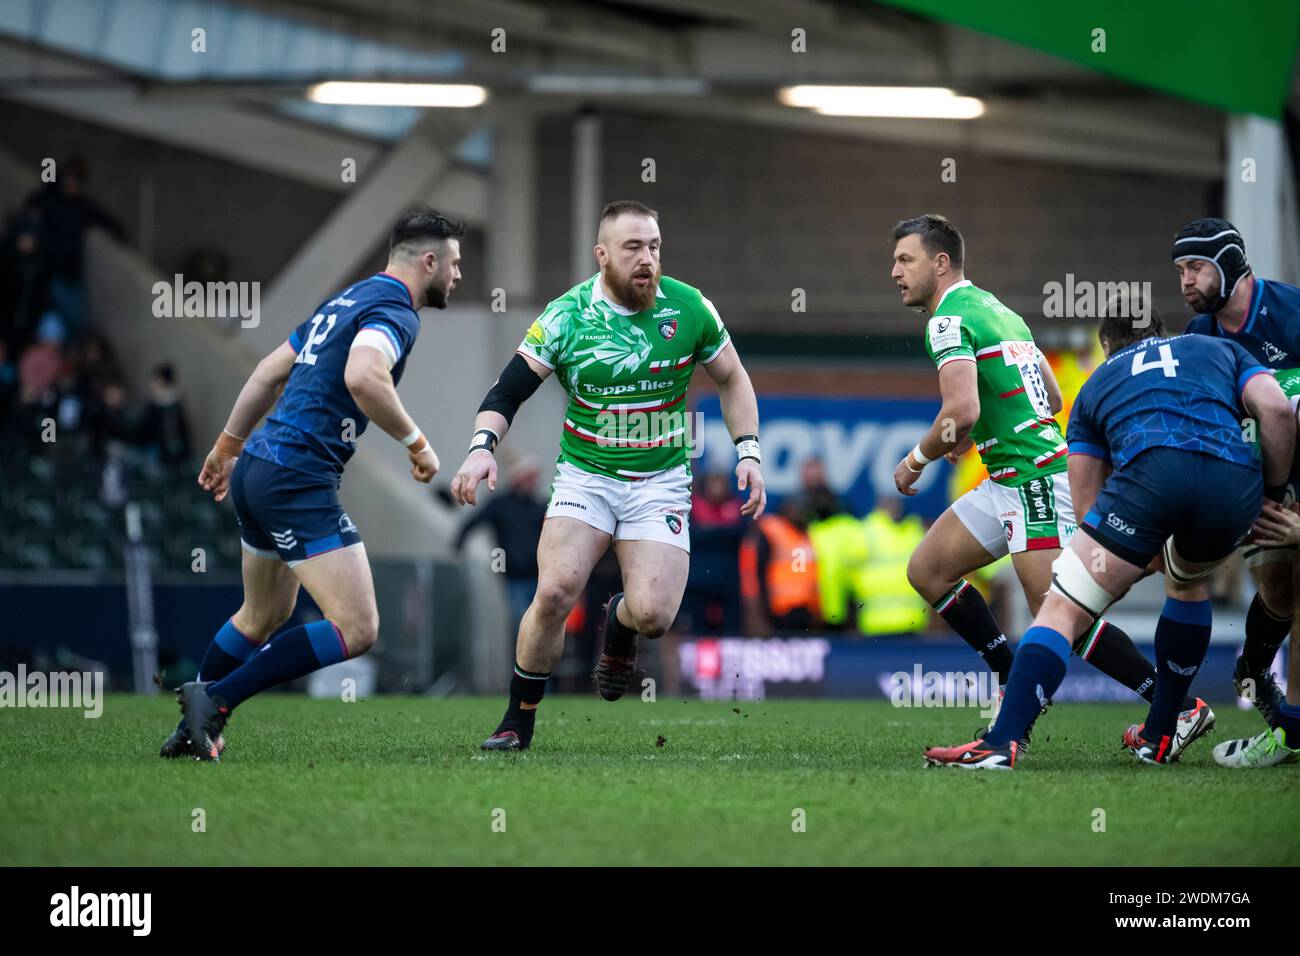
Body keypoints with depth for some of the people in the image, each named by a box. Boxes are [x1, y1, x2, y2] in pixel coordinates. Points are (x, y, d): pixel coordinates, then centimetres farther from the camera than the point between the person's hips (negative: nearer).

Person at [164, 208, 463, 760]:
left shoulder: (347, 301, 19)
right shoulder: (394, 312, -10)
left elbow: (270, 372, 26)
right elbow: (363, 378, -31)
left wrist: (228, 445, 36)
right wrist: (416, 443, -18)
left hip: (257, 468, 10)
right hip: (299, 480, -10)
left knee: (264, 615, 27)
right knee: (356, 629, -12)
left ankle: (192, 729, 33)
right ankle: (215, 699, -13)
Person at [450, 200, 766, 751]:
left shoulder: (689, 308, -4)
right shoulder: (567, 316, -9)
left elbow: (731, 379, 11)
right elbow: (508, 390, -8)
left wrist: (748, 452, 1)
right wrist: (482, 446, -26)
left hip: (661, 482, 1)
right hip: (585, 475, -1)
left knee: (653, 615, -15)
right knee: (554, 592, -21)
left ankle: (620, 623, 25)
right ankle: (518, 719, 0)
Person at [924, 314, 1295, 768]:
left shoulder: (1096, 385, 34)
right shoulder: (1221, 349, 35)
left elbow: (1089, 508, 31)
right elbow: (1276, 409, 14)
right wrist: (1273, 493, 25)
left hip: (1150, 470, -2)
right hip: (1237, 484, 2)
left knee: (1062, 608, 2)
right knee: (1188, 581, 34)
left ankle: (1001, 743, -17)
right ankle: (1158, 738, 34)